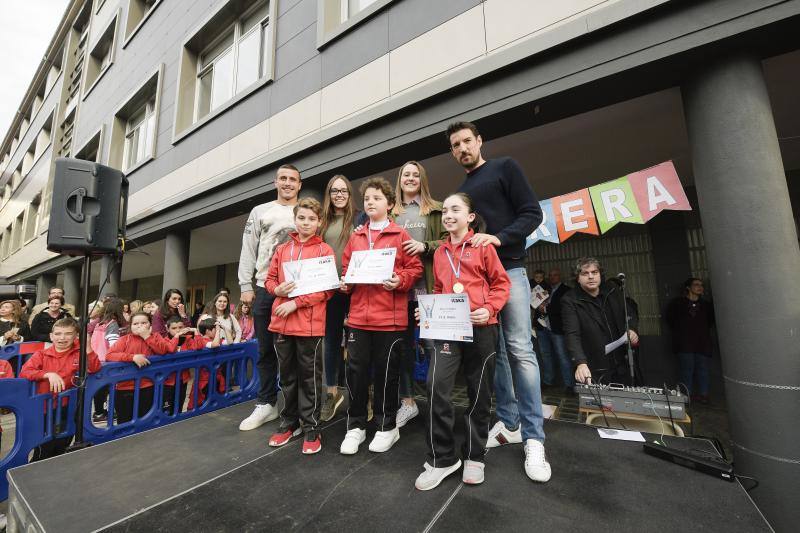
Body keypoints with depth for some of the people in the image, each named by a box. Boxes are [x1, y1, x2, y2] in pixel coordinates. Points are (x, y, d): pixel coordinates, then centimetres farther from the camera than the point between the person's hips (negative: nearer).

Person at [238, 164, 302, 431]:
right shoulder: (260, 211, 14)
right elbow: (248, 250, 9)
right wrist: (246, 285, 1)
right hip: (265, 289, 2)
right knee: (266, 349, 9)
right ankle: (266, 404, 22)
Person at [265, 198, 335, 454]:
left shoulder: (324, 250, -3)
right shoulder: (281, 250, 11)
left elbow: (327, 289, -9)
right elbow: (270, 279, 16)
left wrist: (296, 302, -16)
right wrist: (277, 289, -7)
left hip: (310, 323, -4)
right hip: (281, 322, 5)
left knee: (309, 377, 6)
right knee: (287, 375, 17)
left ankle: (311, 428, 21)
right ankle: (289, 423, 33)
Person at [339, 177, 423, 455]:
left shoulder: (400, 235, 1)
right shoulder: (355, 237, 14)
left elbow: (415, 268, -2)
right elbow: (346, 267, 18)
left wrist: (400, 280, -19)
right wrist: (345, 282, -1)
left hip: (390, 316, -3)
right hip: (358, 314, 4)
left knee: (386, 371, 8)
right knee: (356, 369, 8)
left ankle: (386, 426, 28)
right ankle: (356, 426, 27)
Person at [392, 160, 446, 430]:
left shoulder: (436, 210, 8)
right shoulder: (390, 213, 15)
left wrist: (425, 247, -13)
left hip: (428, 287, -3)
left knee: (433, 344, -1)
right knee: (403, 344, 10)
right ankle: (407, 401, 25)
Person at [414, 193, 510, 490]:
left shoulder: (482, 246, 0)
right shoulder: (439, 253, 13)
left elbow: (501, 283, -1)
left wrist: (489, 309, -15)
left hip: (481, 328, -2)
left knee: (479, 393, 10)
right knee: (437, 387, -11)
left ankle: (474, 457, 31)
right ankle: (442, 459, 9)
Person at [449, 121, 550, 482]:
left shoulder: (505, 168, 6)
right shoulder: (460, 192, 21)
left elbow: (532, 213, -4)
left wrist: (498, 238, -19)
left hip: (508, 270, -5)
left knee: (520, 350, -7)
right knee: (494, 351, 7)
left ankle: (533, 438, 2)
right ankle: (509, 423, 18)